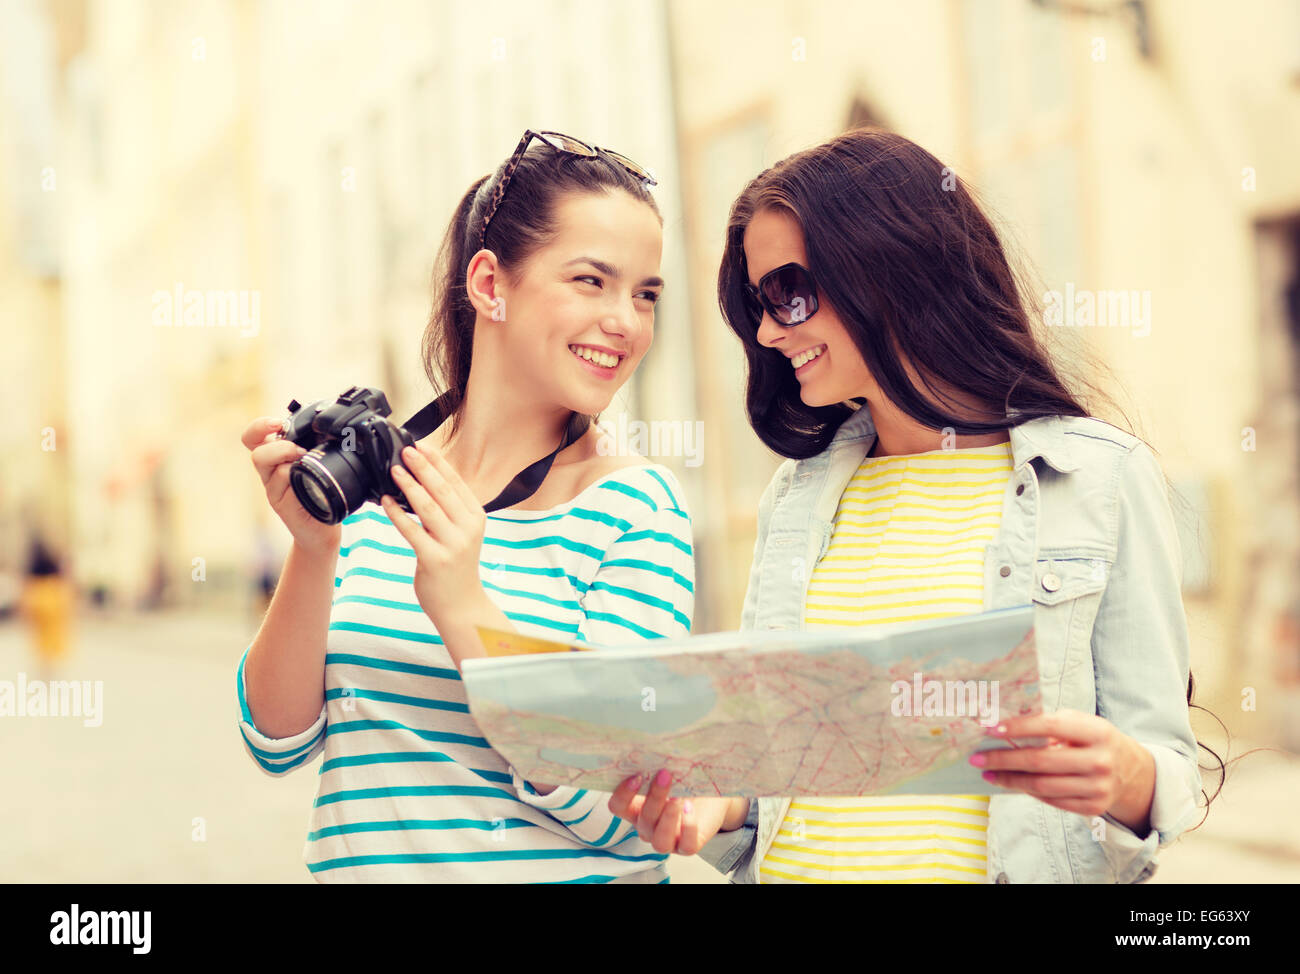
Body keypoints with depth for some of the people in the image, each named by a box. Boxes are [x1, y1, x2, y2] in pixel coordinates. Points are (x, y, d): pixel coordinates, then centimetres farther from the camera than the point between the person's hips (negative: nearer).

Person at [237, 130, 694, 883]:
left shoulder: (636, 504, -9)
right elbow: (279, 741, -2)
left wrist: (466, 609, -24)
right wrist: (313, 554, -16)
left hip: (568, 871, -2)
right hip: (358, 862, 2)